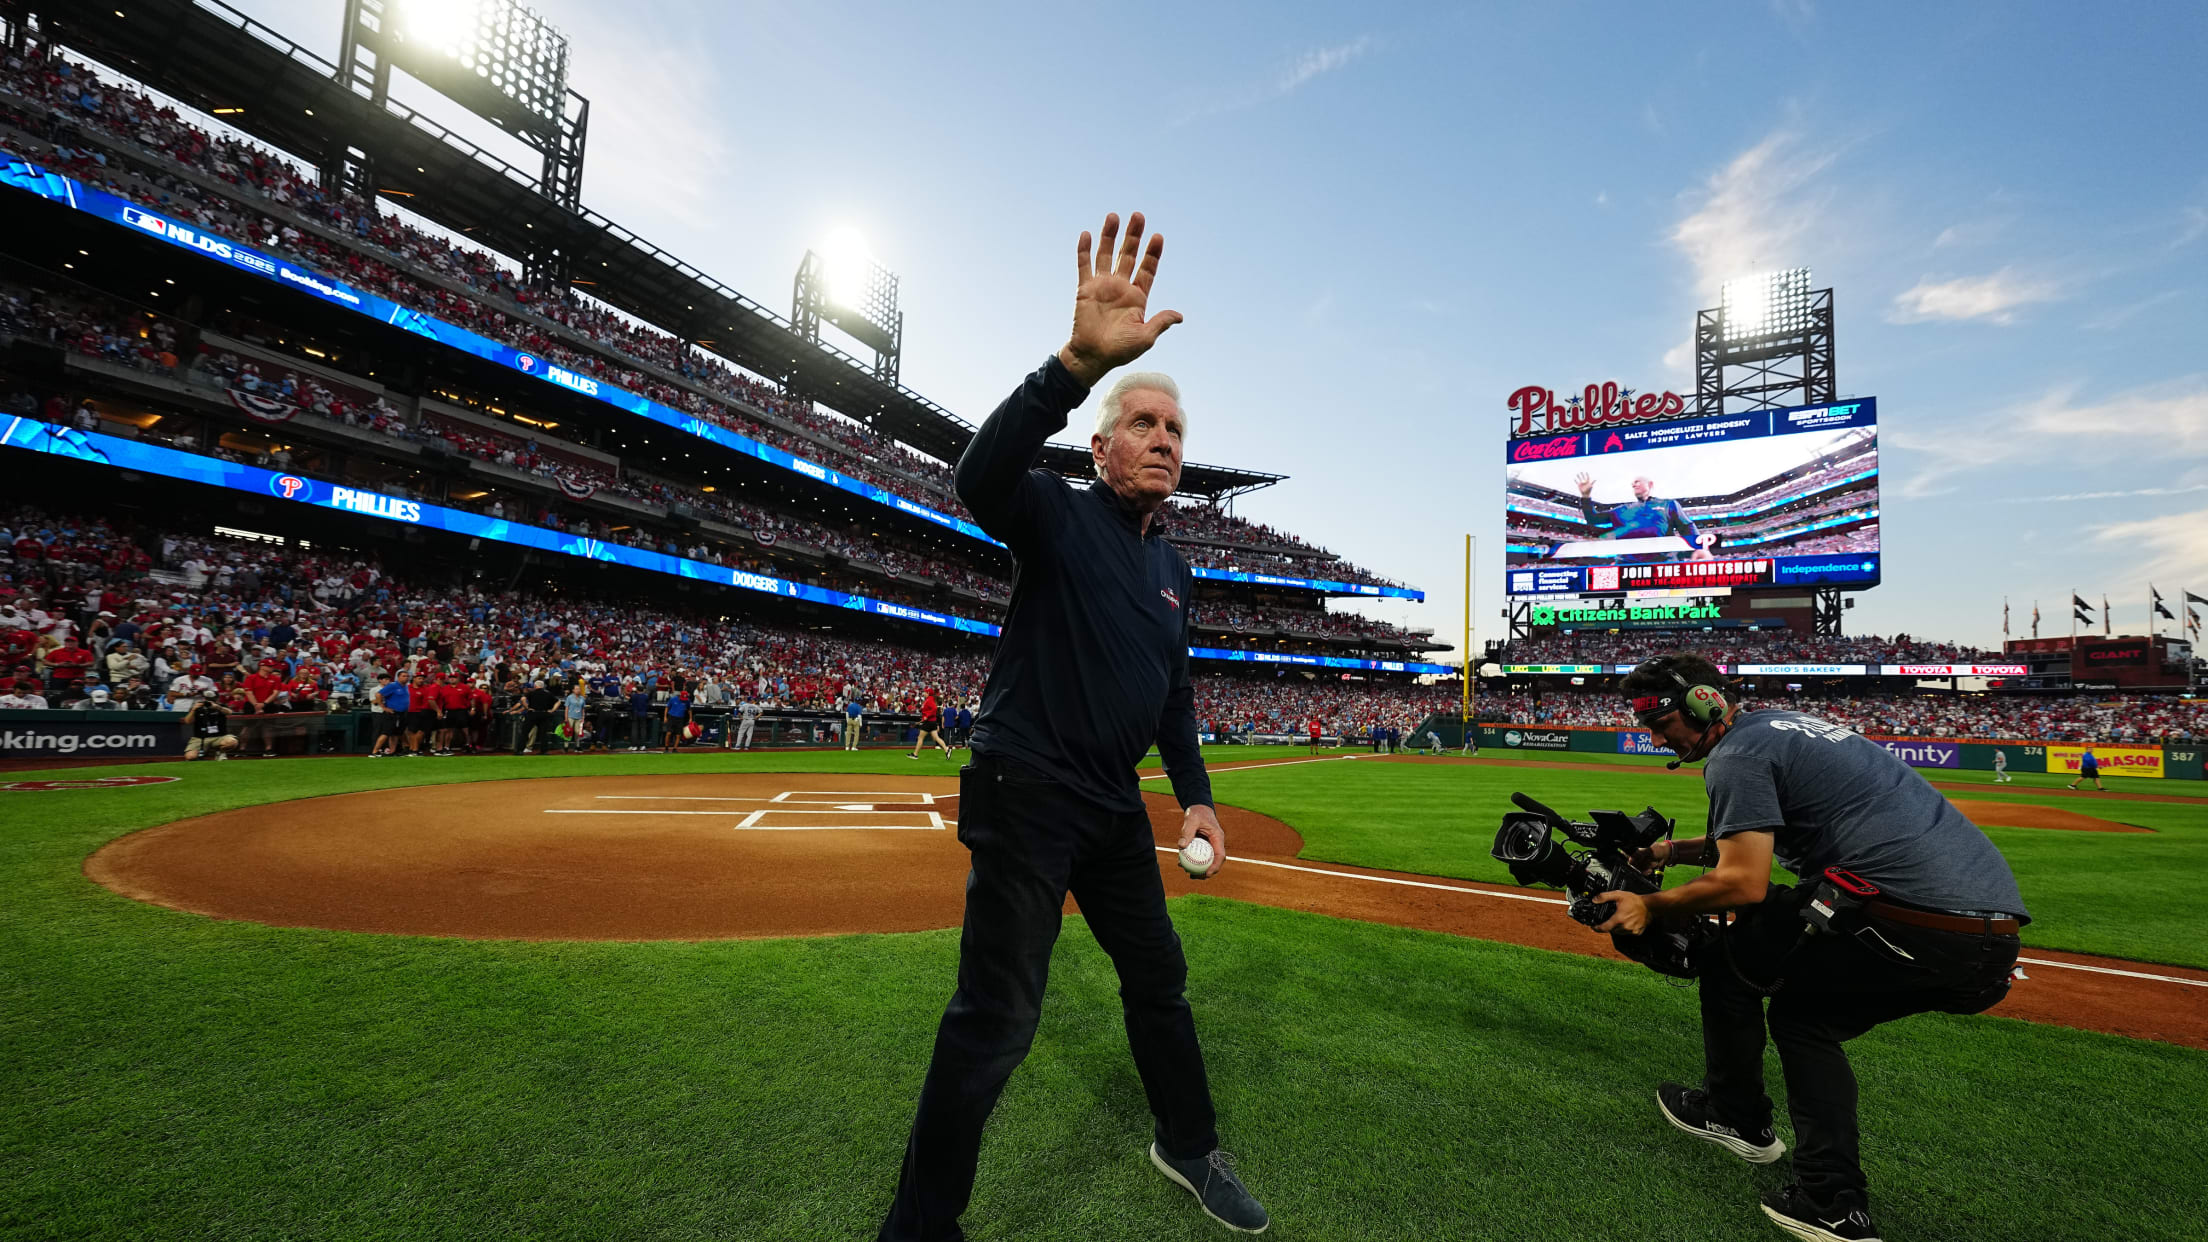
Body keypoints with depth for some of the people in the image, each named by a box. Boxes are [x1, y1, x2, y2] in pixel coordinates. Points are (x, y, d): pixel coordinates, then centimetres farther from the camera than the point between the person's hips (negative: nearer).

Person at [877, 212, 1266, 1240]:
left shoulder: (1175, 566, 12)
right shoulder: (1057, 514, -9)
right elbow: (980, 477, -33)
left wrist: (1194, 796, 11)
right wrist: (1079, 362, -45)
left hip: (1115, 805, 7)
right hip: (1024, 792, -7)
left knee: (1159, 977, 20)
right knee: (997, 1017, -6)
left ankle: (1187, 1147, 43)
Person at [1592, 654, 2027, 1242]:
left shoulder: (1737, 752, -8)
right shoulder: (1787, 724, 22)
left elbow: (1744, 882, -16)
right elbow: (1758, 836, 34)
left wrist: (1650, 905, -5)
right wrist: (1669, 850, 27)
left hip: (1919, 923, -10)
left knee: (1735, 947, 5)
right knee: (1802, 1011, 21)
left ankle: (1735, 1114, 21)